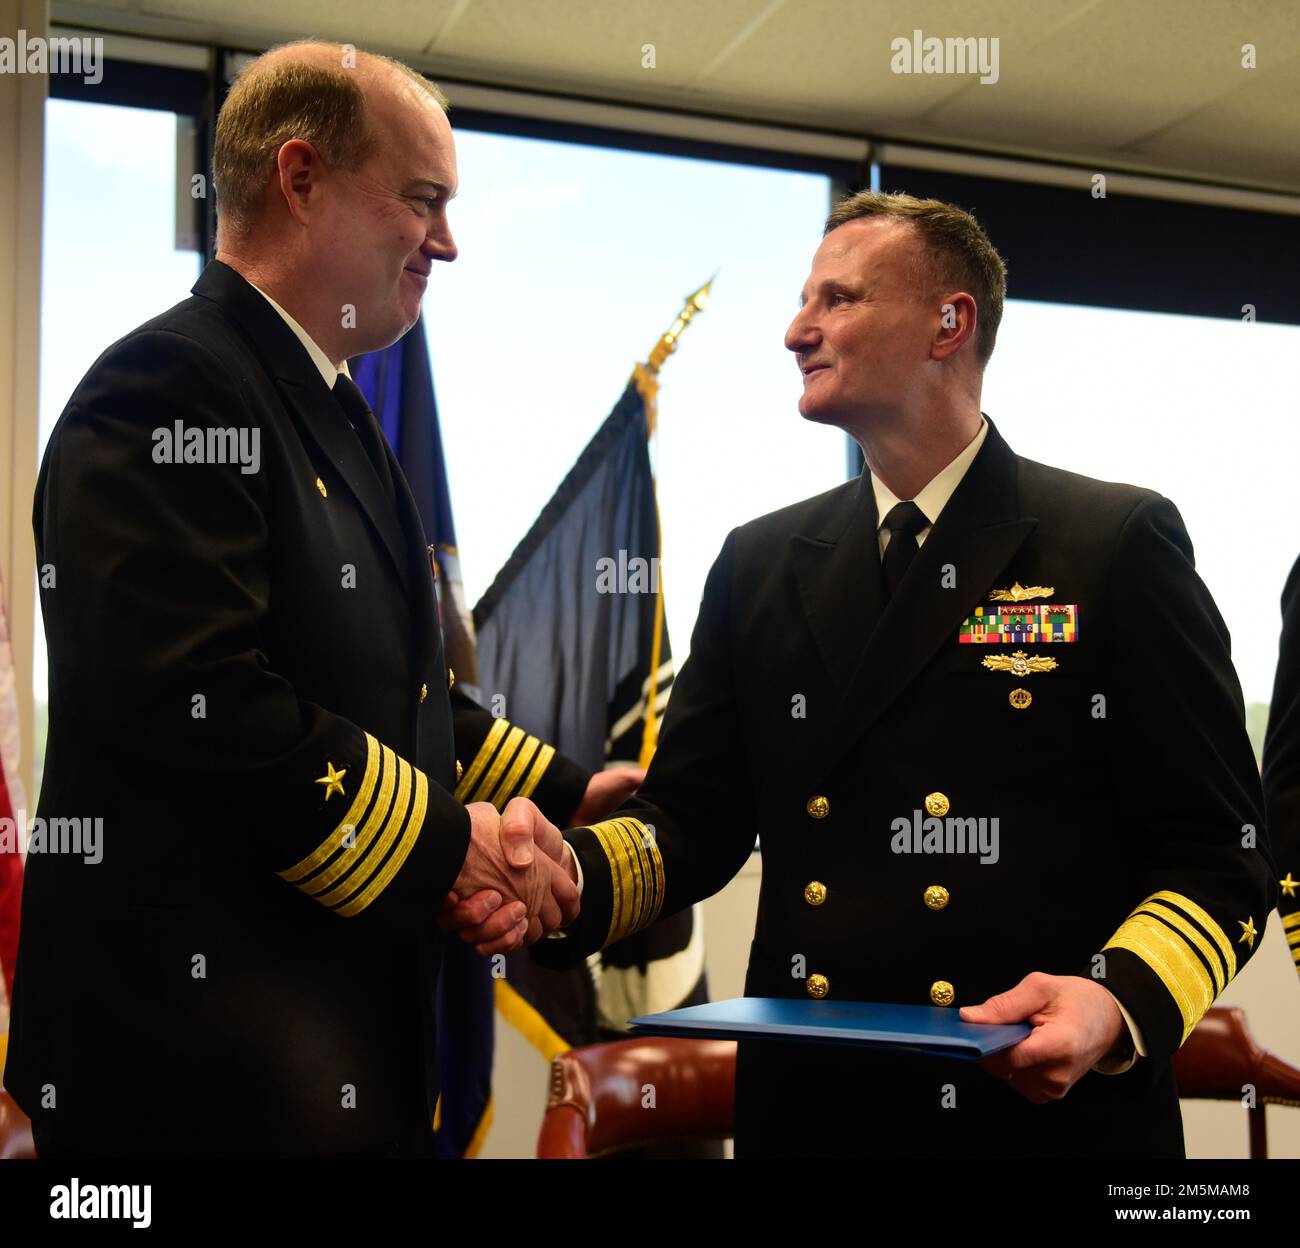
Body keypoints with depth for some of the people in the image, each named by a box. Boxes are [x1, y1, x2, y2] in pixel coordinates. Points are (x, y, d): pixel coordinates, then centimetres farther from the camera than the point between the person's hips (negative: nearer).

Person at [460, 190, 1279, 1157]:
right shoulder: (760, 563, 8)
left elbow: (1221, 848, -5)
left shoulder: (1121, 542, -4)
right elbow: (694, 816, 7)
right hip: (809, 1106, 4)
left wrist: (1120, 1002, -21)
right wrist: (564, 879, -12)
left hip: (1052, 1109, -3)